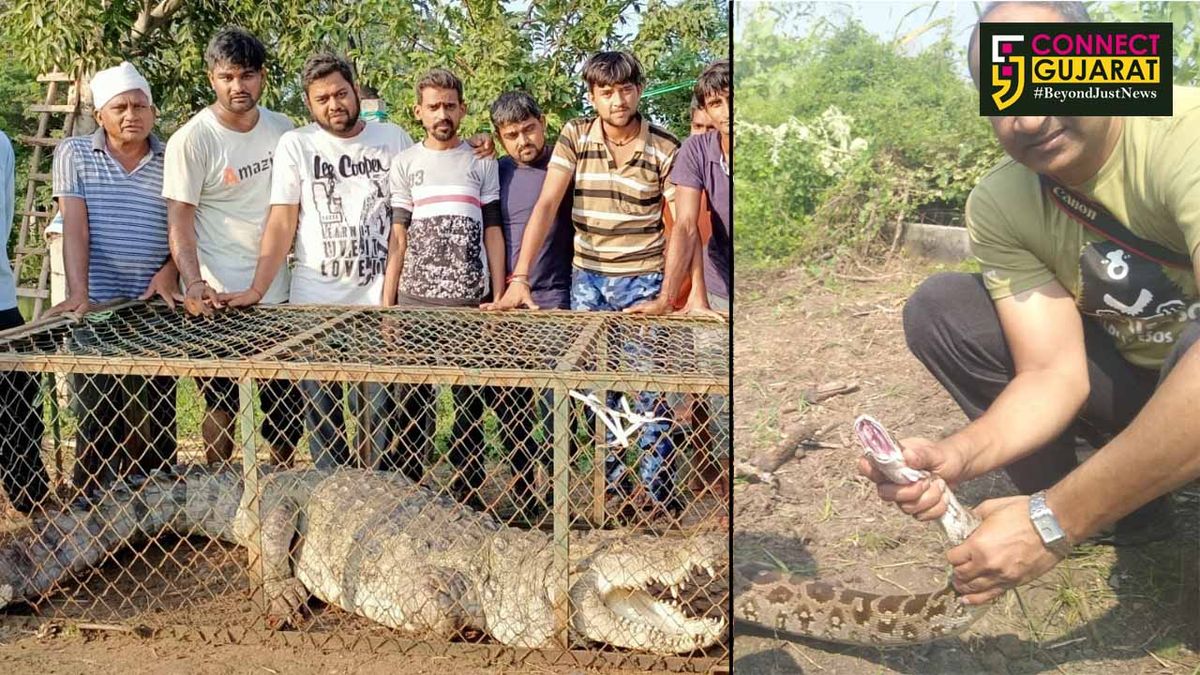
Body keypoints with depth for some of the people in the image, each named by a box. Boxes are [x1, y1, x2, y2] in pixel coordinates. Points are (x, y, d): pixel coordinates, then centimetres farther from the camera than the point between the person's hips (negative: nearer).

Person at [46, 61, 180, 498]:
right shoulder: (74, 155, 3)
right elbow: (75, 226, -7)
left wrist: (170, 269, -10)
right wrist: (78, 293, -17)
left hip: (156, 309, 2)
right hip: (96, 308, -1)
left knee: (156, 416, 6)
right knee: (96, 415, 0)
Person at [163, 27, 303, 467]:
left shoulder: (283, 129, 6)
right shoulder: (191, 140, -9)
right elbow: (180, 219, -12)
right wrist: (193, 282, -27)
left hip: (277, 292, 5)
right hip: (217, 296, -4)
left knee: (287, 402, 10)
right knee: (222, 401, 4)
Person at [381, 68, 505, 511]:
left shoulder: (481, 163, 8)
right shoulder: (406, 164, 8)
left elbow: (493, 232, 8)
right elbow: (397, 238, 6)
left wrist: (498, 298, 3)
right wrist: (386, 303, 0)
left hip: (470, 300, 0)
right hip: (415, 299, 0)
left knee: (470, 401, 4)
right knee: (413, 402, 3)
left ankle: (467, 490, 15)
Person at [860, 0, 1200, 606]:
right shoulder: (999, 207, -13)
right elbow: (1053, 373, -16)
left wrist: (1055, 522, -40)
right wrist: (956, 456, -36)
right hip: (1133, 378, 6)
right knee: (938, 309, -9)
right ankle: (1123, 509, 1)